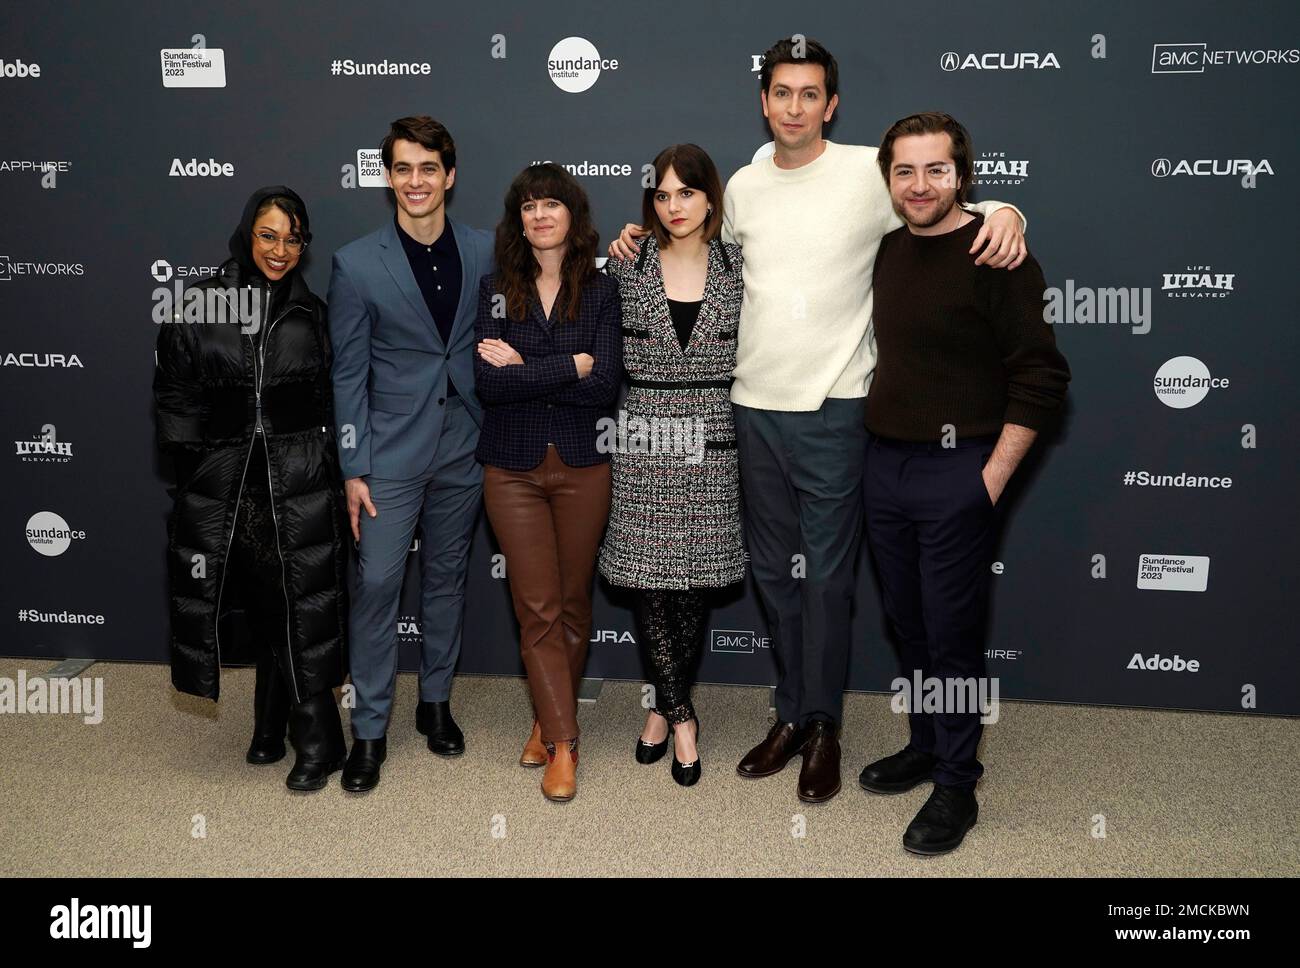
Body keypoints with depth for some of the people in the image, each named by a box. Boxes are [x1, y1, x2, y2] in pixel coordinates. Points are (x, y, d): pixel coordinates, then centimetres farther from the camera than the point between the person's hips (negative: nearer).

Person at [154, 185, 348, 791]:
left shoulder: (311, 312, 7)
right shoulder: (201, 304, 2)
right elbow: (176, 394, 4)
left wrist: (329, 465, 6)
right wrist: (192, 462, -2)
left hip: (299, 479, 0)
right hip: (225, 479, 0)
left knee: (304, 606, -2)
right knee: (262, 605, 10)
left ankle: (315, 741, 8)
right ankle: (271, 725, 28)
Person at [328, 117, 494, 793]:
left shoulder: (485, 252, 1)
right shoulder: (357, 263, -5)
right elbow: (348, 373, -4)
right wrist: (354, 469, -6)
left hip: (463, 450, 3)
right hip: (391, 453, -2)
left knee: (447, 579, 13)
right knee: (377, 585, -1)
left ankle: (436, 702, 30)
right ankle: (369, 729, 12)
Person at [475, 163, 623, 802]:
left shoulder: (600, 291, 1)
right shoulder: (494, 289, 3)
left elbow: (606, 385, -12)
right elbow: (487, 381, -12)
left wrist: (524, 369, -13)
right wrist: (571, 367, -14)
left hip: (582, 465, 0)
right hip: (513, 467, 0)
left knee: (573, 601, 10)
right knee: (537, 605, 0)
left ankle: (550, 717, 30)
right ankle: (562, 742, 8)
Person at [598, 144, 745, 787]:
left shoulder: (739, 267, 3)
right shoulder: (625, 268, 2)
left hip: (711, 444, 1)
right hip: (643, 444, 0)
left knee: (695, 578, 6)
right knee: (648, 576, 0)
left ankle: (665, 705, 25)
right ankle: (681, 715, 14)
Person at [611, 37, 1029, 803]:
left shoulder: (870, 172, -5)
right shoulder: (744, 186, 9)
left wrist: (1005, 212, -21)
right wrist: (644, 243, 11)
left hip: (834, 408, -5)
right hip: (757, 404, 5)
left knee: (827, 573, 3)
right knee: (774, 569, 14)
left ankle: (824, 727, 21)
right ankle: (792, 714, 31)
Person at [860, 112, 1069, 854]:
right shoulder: (888, 250, 8)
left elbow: (1041, 377, -13)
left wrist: (991, 479, -14)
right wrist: (879, 449, 13)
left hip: (956, 472, -6)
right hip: (886, 464, 7)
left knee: (951, 635, 2)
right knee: (908, 624, 16)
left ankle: (956, 787, 17)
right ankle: (926, 747, 34)